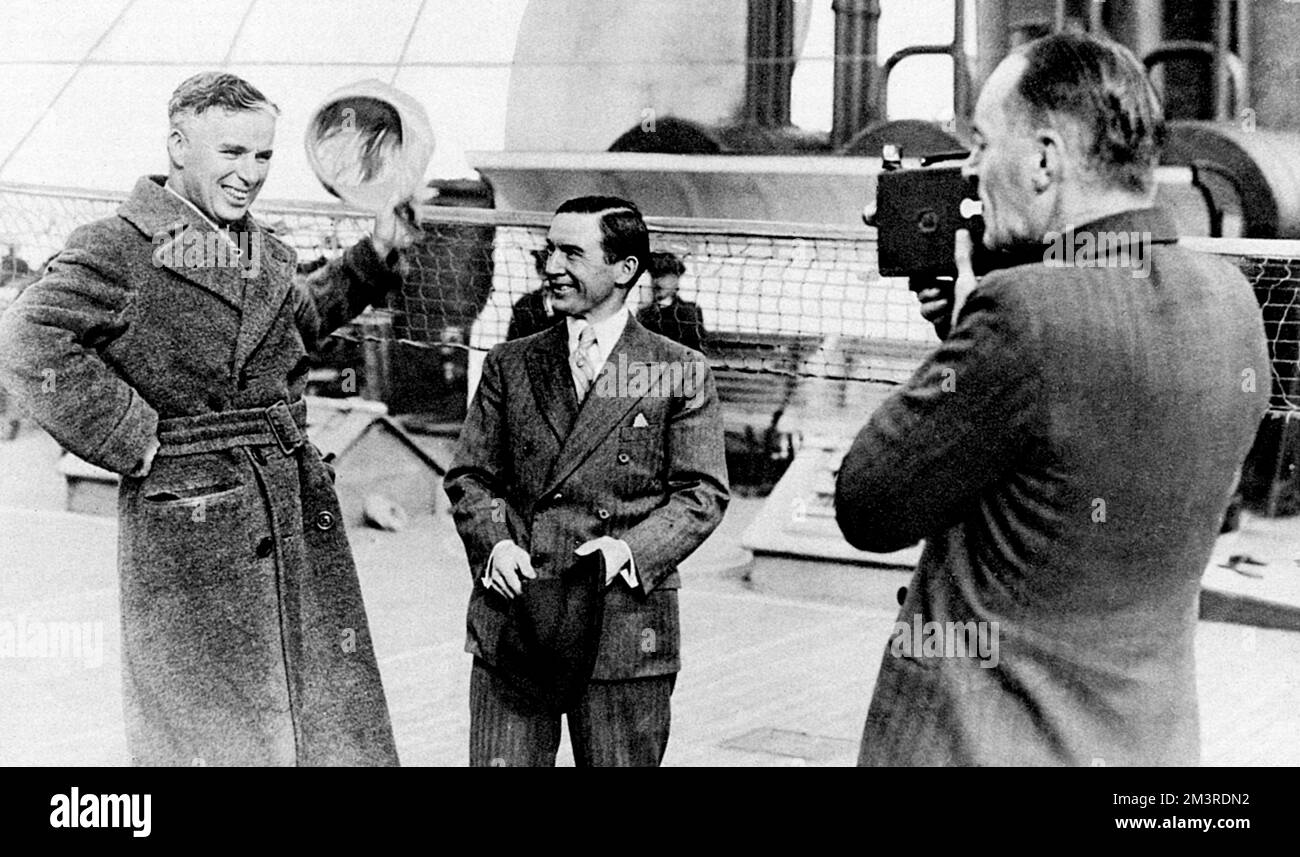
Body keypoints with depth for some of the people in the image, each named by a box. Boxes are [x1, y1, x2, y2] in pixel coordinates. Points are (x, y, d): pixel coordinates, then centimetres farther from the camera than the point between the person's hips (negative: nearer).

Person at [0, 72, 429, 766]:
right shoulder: (117, 249, -9)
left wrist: (375, 258, 28)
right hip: (188, 525, -7)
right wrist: (132, 439, -19)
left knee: (338, 724, 11)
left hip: (302, 523, 7)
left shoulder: (268, 254, 15)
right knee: (212, 736, 3)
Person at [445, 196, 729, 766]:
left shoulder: (681, 374, 2)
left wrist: (630, 548, -16)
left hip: (625, 633, -2)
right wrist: (495, 543, -9)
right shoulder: (510, 366, 11)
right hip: (510, 625, 2)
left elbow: (702, 494, -1)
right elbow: (469, 477, 11)